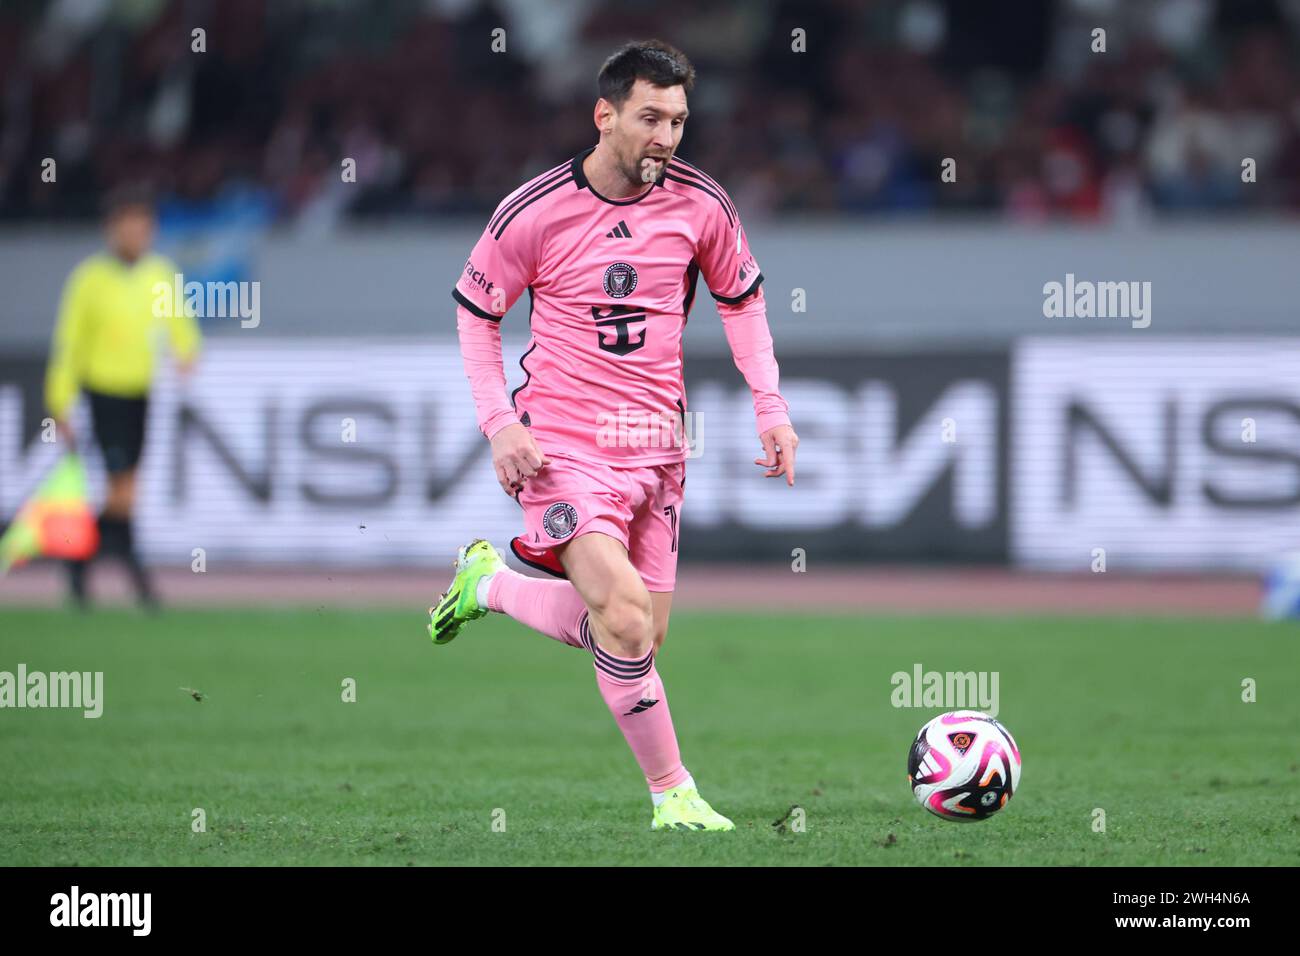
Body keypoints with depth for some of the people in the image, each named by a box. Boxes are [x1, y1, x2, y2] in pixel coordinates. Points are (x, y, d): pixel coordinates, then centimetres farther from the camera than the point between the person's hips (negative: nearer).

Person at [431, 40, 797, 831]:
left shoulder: (701, 204, -1)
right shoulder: (535, 213, -11)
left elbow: (743, 298, 15)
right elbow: (474, 311, 2)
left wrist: (772, 407, 5)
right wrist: (499, 423, -9)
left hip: (656, 446, 5)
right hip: (562, 443, -5)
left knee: (638, 635, 6)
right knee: (627, 623, -21)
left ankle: (491, 582, 30)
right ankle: (673, 793, -3)